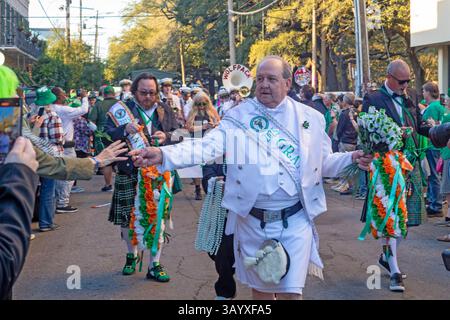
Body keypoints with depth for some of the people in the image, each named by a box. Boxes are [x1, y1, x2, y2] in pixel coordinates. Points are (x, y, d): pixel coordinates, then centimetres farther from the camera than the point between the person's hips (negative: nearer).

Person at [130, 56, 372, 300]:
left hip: (295, 220, 0)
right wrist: (163, 154, -32)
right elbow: (208, 146, -16)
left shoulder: (310, 118, 2)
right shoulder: (240, 116, -3)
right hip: (252, 221, 1)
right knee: (260, 287, 17)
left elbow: (323, 162, 10)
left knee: (290, 291, 0)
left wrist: (351, 159, -10)